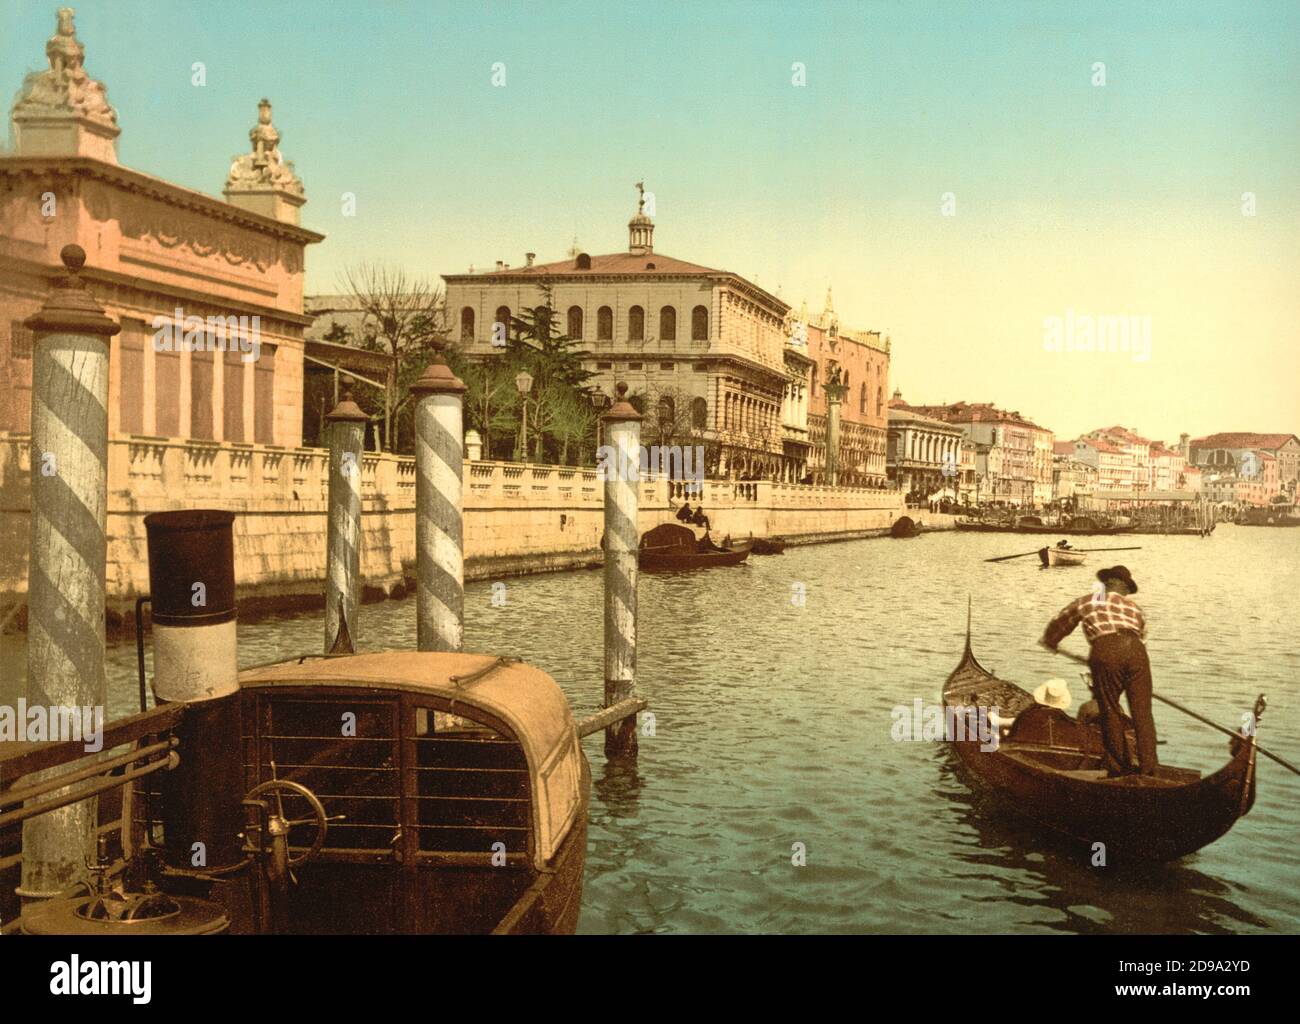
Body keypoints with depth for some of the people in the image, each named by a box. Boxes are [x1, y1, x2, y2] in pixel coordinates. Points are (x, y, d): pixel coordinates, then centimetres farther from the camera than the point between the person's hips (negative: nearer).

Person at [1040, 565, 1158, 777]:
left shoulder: (1086, 602, 27)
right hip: (1135, 649, 2)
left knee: (1110, 712, 9)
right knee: (1142, 712, 5)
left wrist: (1049, 641, 59)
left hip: (1105, 651, -1)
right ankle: (1148, 766, 1)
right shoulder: (1133, 607, 30)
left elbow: (1059, 623, 39)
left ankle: (1119, 767, 16)